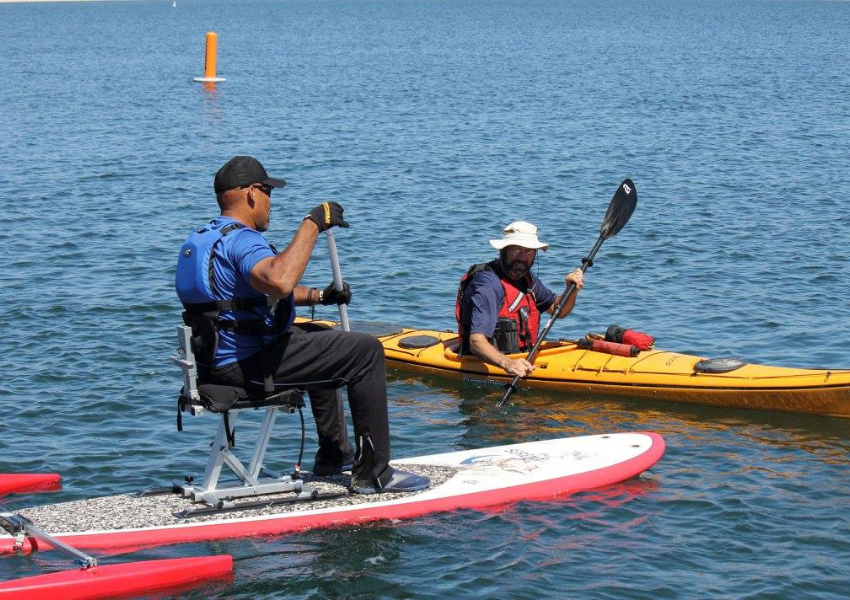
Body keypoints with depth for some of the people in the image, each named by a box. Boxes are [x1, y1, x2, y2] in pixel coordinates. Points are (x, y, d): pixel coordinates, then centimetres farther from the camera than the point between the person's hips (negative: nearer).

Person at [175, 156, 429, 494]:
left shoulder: (202, 240, 16)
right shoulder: (240, 239, -19)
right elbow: (279, 281, -41)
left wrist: (319, 296, 17)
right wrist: (312, 225, -31)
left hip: (215, 362, 11)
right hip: (250, 365, -11)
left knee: (320, 338, 35)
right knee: (367, 352, -6)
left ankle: (332, 454, 39)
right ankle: (373, 473, -4)